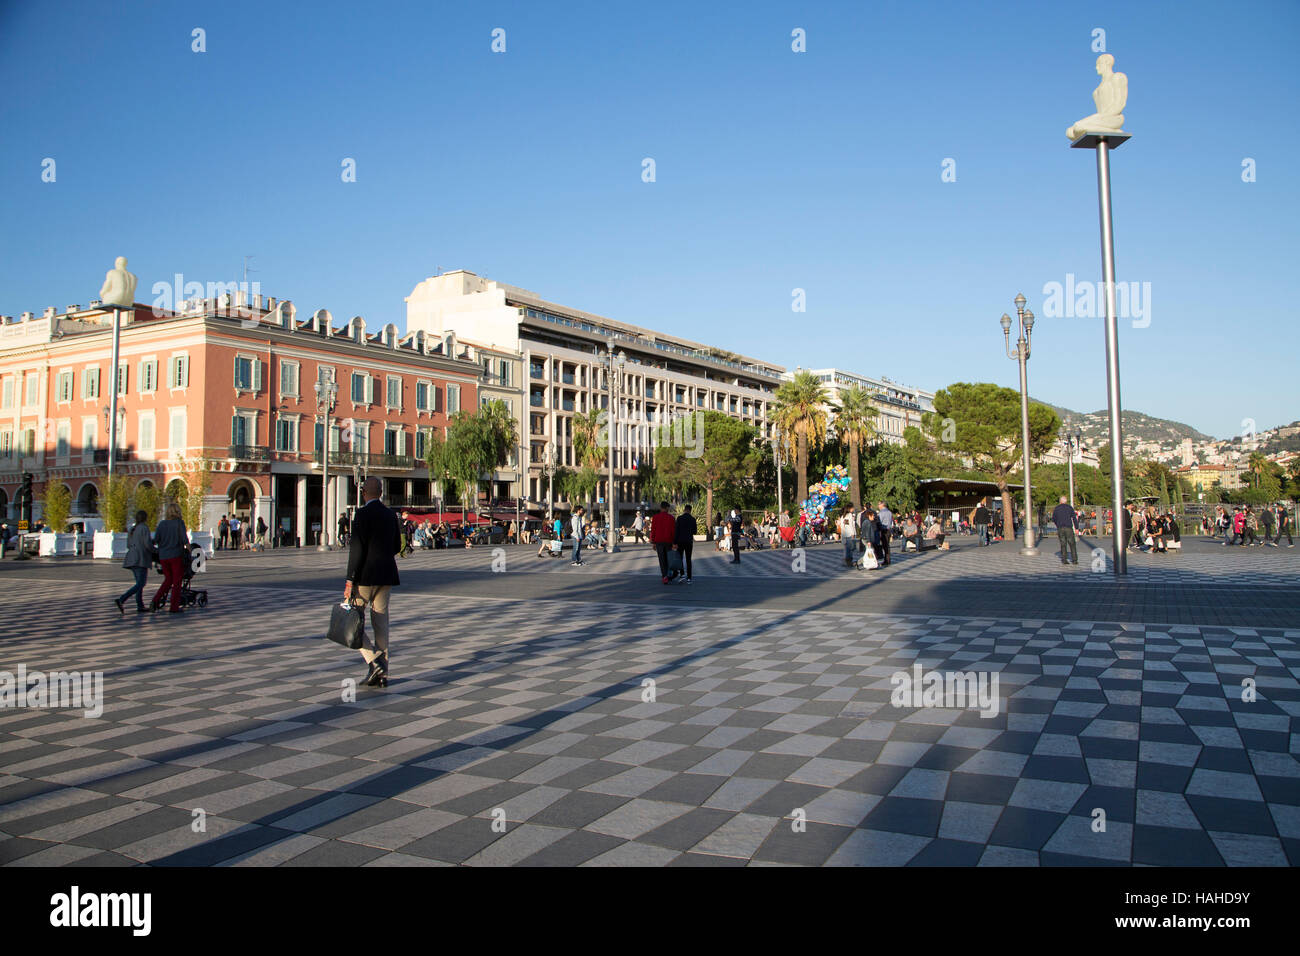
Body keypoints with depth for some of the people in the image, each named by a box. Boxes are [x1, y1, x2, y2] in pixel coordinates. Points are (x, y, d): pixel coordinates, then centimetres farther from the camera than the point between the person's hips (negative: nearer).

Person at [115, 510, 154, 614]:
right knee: (140, 584, -10)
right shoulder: (144, 528, -8)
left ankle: (140, 606, 9)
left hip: (132, 558, 9)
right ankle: (121, 600, -21)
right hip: (141, 559, -9)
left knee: (140, 583, 12)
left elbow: (128, 545, 20)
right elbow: (148, 544, -15)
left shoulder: (132, 530, 17)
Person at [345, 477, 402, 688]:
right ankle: (382, 674, 11)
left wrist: (350, 581, -13)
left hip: (366, 575, -6)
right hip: (386, 575, 6)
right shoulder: (390, 514, 10)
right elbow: (397, 546, 16)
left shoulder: (362, 513, -10)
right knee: (380, 622, 9)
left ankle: (374, 660, -9)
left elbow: (357, 548, -15)